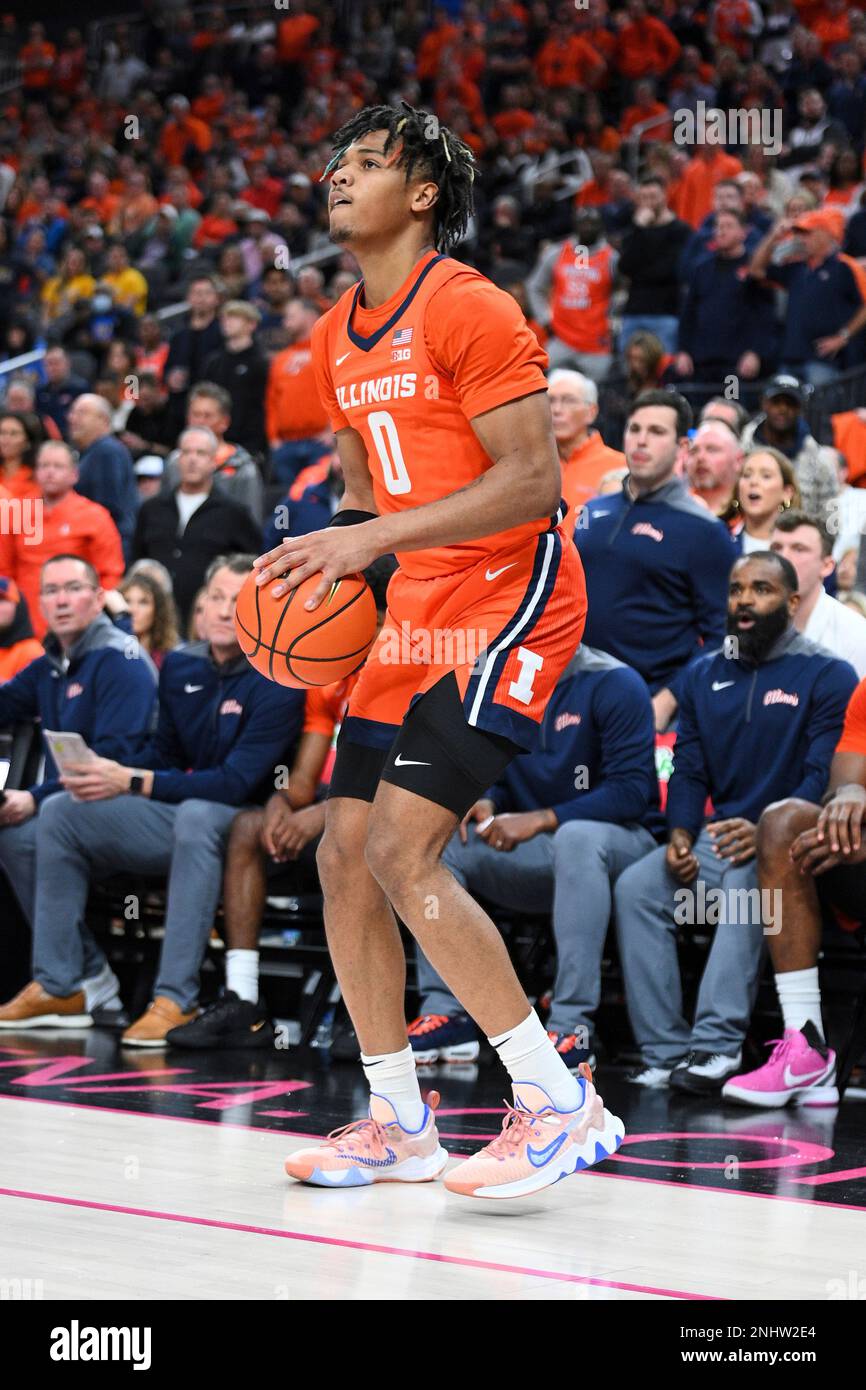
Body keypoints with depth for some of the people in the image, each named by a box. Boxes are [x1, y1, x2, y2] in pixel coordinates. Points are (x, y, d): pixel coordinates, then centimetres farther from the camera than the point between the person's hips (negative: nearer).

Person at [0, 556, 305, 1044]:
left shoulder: (277, 683, -16)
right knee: (62, 812, -2)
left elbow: (236, 782, -24)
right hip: (176, 816, 8)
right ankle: (59, 986, -4)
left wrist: (133, 783, -30)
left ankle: (176, 1000, -41)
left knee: (195, 816, -40)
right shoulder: (182, 667, 7)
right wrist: (108, 772, -7)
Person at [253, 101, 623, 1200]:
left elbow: (535, 479, -20)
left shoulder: (467, 310, -13)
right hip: (417, 612, 9)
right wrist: (330, 572, 3)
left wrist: (376, 536, -25)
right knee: (345, 855, 5)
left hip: (511, 598, -9)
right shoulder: (337, 338, 14)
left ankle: (559, 1104, -12)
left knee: (402, 853, -19)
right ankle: (399, 1127, 16)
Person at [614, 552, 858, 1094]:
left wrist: (767, 832, -26)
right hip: (715, 839, 5)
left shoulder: (828, 677, -1)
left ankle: (718, 1045, -45)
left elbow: (824, 775, -10)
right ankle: (666, 1052, -27)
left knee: (744, 886, -38)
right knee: (635, 887, -22)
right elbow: (689, 769, 14)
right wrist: (680, 834, -7)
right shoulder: (704, 675, 17)